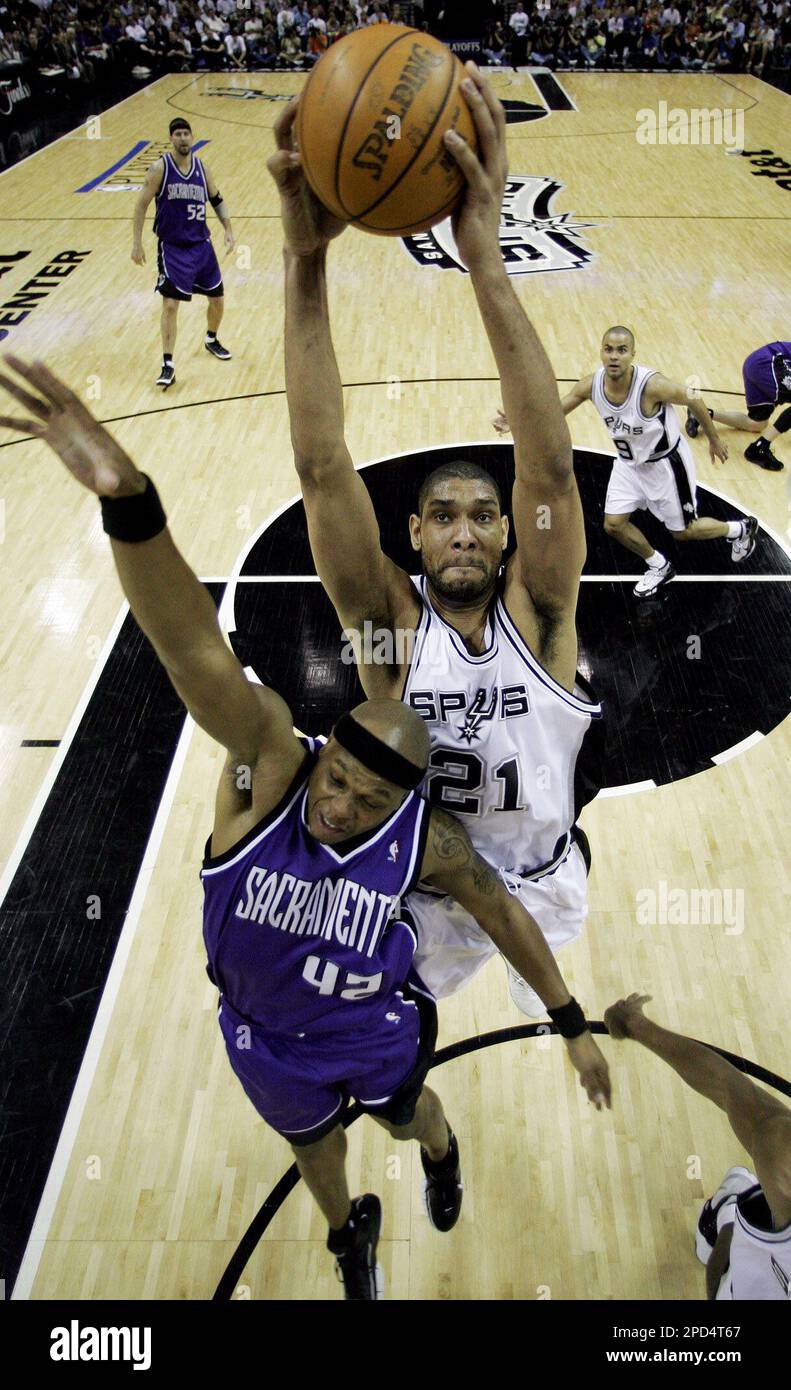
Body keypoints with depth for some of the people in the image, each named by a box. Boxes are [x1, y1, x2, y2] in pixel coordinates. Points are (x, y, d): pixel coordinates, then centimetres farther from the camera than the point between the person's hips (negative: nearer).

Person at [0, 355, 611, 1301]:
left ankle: (439, 1152, 72)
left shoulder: (424, 836, -30)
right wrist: (127, 501, -72)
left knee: (403, 1113, 32)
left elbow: (504, 915, -10)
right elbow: (198, 653, -55)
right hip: (267, 1035, 0)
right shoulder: (268, 766, -36)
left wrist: (573, 1026, -3)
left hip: (376, 1026, 0)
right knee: (313, 1143, 29)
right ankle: (348, 1230, 66)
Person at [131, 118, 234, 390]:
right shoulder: (160, 168, -9)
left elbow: (217, 200, 15)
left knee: (217, 298, 12)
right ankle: (167, 365, -7)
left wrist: (228, 230, 4)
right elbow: (142, 205, -7)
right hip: (172, 247, -4)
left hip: (201, 244, 4)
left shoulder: (202, 168, 2)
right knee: (170, 304, -12)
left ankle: (211, 340, 42)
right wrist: (136, 243, -11)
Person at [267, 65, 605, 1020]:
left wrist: (486, 265, -52)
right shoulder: (387, 618, -24)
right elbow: (322, 467, -37)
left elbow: (550, 469, -42)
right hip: (421, 891, 0)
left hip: (542, 886, 0)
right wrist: (305, 261, -49)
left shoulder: (538, 610, -24)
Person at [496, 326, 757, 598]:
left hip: (665, 463, -5)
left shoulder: (652, 385, -34)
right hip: (629, 462, 5)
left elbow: (694, 400, -17)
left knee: (683, 531, 8)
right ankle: (659, 567, 29)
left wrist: (714, 439, -3)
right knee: (614, 524, 2)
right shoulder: (591, 384, -19)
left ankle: (741, 529, 39)